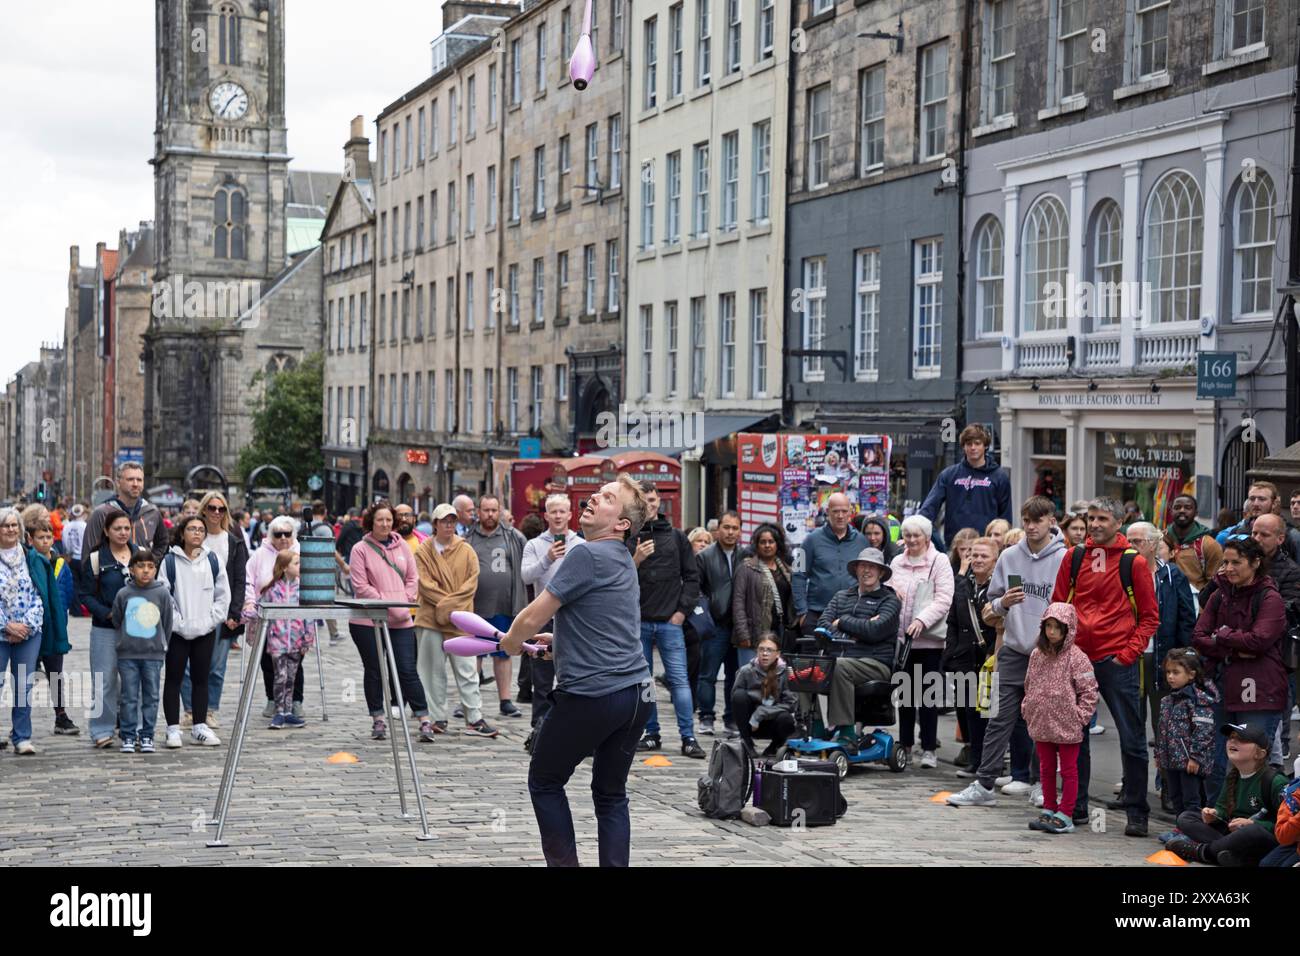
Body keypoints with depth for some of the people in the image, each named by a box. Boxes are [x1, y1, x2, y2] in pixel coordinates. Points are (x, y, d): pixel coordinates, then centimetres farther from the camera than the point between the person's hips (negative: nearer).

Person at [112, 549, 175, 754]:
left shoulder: (162, 594, -2)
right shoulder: (123, 594, -1)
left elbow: (168, 623, 5)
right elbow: (116, 621, 9)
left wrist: (162, 645, 6)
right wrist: (124, 641, 9)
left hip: (153, 654, 0)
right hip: (127, 654, 0)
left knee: (151, 697, 6)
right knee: (129, 697, 4)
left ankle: (147, 736, 14)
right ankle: (128, 737, 10)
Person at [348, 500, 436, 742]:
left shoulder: (401, 546, 10)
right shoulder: (360, 549, -3)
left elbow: (413, 578, 12)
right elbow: (360, 587, -9)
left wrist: (405, 601, -4)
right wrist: (388, 603, -13)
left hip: (401, 621, 2)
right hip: (368, 621, -2)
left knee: (408, 671, 0)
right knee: (374, 671, 7)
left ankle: (425, 721, 1)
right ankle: (378, 719, 17)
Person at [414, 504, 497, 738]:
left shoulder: (467, 551, 7)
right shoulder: (424, 551, 4)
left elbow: (472, 582, -1)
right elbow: (423, 583, -5)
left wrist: (450, 603, -12)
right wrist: (445, 602, -14)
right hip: (430, 619, 0)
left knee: (467, 670, -1)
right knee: (433, 670, 4)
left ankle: (474, 719, 1)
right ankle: (437, 718, 11)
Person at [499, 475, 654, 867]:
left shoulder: (587, 554, -13)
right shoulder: (624, 561, 14)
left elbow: (532, 618, -12)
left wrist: (511, 641, 8)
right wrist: (558, 639, 28)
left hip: (591, 695, -8)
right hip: (637, 693, 8)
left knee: (545, 783, 10)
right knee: (611, 793, 13)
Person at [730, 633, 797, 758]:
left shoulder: (785, 672, -12)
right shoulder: (746, 671, -11)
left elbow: (790, 703, -14)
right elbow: (735, 698, -4)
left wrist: (760, 713, -21)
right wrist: (753, 718, -16)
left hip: (772, 723, 0)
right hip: (750, 724, 0)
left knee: (786, 719, -34)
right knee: (739, 695, -26)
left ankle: (775, 746, 2)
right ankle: (746, 742, -8)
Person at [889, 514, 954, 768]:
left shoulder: (939, 562, -2)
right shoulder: (897, 562, 13)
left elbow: (943, 600, -9)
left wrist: (922, 620, -21)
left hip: (929, 639, -5)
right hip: (901, 636, 5)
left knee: (928, 694, -2)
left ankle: (929, 749, 2)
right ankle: (904, 744, 20)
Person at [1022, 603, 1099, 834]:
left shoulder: (1076, 657, -12)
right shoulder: (1037, 655, 6)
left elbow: (1089, 691, -10)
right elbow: (1029, 685, 16)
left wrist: (1080, 717, -14)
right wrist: (1028, 710, 9)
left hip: (1067, 726, -6)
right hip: (1041, 724, 6)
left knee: (1068, 770, 4)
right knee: (1046, 769, 15)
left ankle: (1065, 815, 7)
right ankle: (1049, 810, 25)